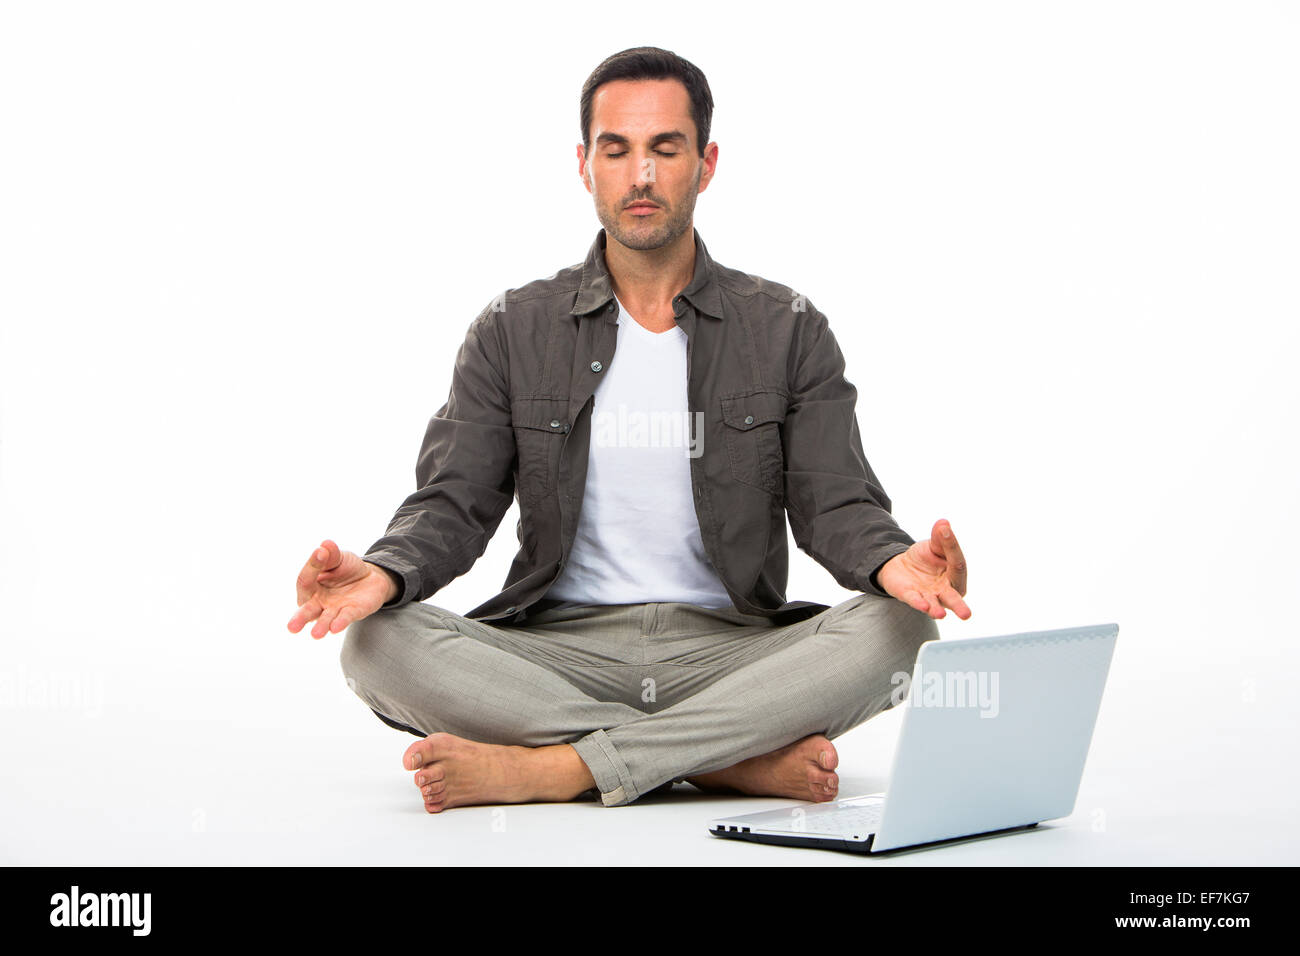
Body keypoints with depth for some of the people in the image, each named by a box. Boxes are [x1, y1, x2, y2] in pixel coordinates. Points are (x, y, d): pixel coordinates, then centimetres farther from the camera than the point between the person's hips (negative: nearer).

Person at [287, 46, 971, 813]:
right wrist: (382, 573, -21)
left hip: (731, 652, 0)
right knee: (381, 642, -28)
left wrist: (896, 564, -24)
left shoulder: (788, 329, 8)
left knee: (896, 628, -30)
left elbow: (838, 506, 1)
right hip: (561, 651, 0)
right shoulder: (514, 331, 9)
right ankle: (739, 762, -30)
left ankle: (549, 769, -34)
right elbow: (453, 505, 3)